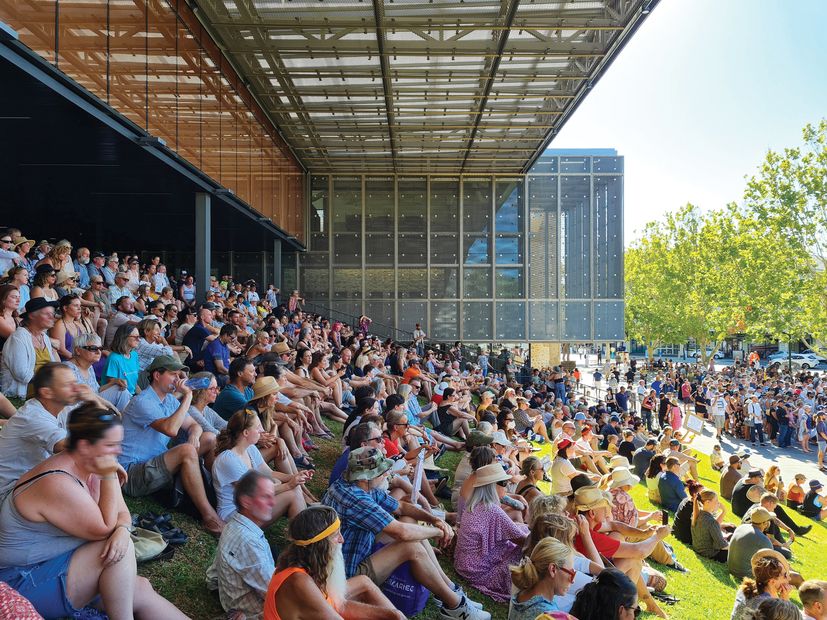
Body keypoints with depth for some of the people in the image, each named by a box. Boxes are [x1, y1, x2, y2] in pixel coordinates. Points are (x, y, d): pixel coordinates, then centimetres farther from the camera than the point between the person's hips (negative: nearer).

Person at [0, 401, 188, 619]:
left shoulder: (92, 467, -1)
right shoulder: (58, 484, -27)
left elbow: (122, 513, 1)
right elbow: (105, 530, -19)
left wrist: (122, 530, -22)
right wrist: (110, 477, -24)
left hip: (61, 564, 8)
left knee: (142, 590, -7)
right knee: (122, 550, -23)